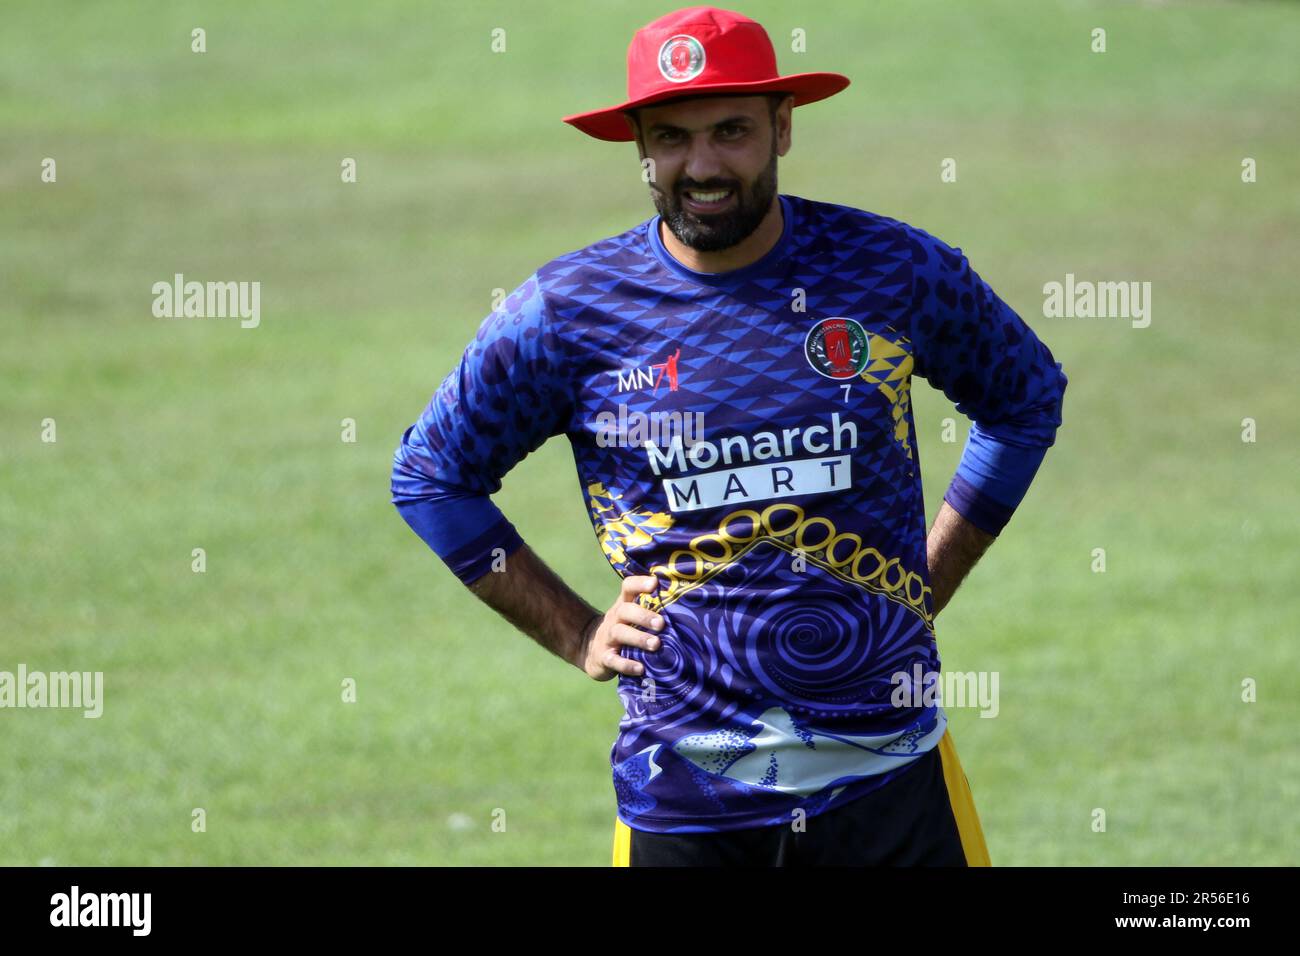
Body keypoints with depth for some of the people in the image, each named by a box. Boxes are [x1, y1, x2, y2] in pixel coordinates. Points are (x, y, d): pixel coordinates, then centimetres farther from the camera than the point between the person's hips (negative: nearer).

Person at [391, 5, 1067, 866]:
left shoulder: (894, 270, 1)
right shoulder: (571, 310, -1)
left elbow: (1028, 397, 19)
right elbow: (432, 474, 11)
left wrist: (927, 587, 11)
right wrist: (578, 636, 5)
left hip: (888, 772, 1)